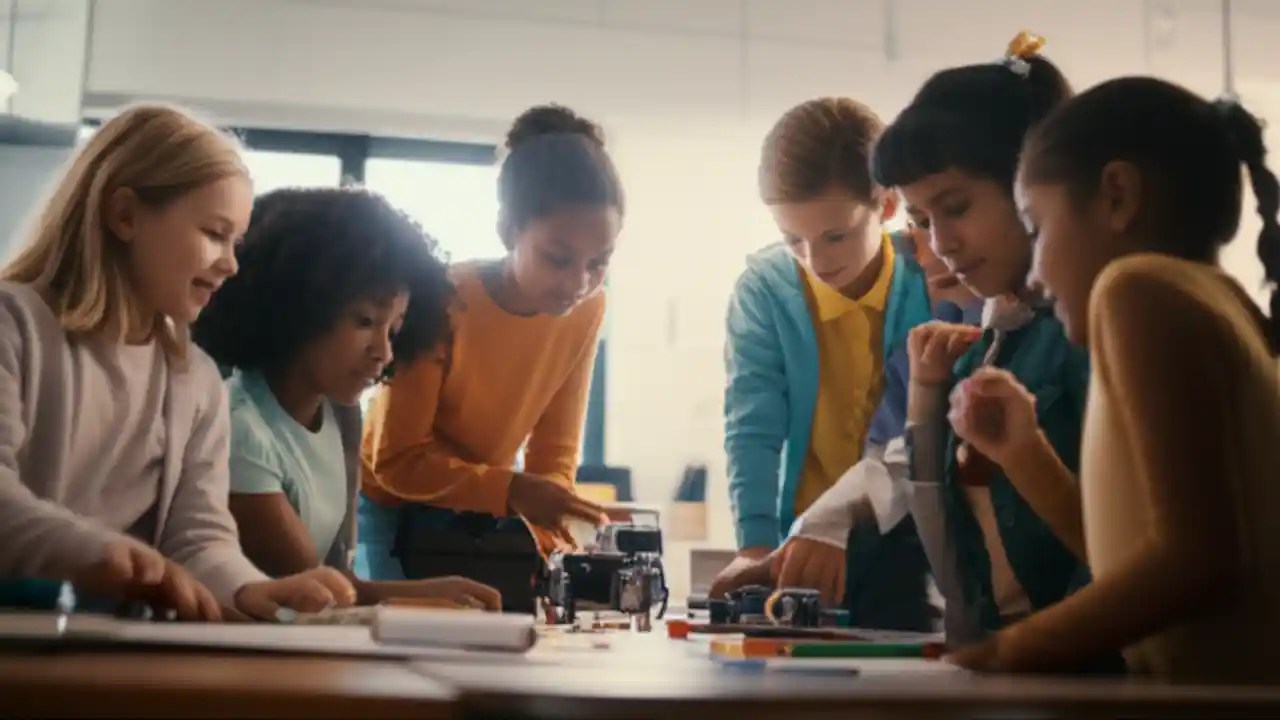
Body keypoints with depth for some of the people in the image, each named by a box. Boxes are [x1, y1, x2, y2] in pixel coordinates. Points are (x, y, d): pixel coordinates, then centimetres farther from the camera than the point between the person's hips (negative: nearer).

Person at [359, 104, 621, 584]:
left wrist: (553, 547, -25)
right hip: (391, 509, -4)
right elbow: (398, 461, -26)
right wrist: (512, 490, -36)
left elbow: (554, 451, -8)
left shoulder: (586, 309, -15)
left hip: (474, 513, 4)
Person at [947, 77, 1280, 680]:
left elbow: (1199, 556, -20)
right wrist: (1021, 450, 19)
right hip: (1226, 685, 9)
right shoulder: (1216, 305, 17)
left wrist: (1005, 654, -12)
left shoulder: (1141, 286, -11)